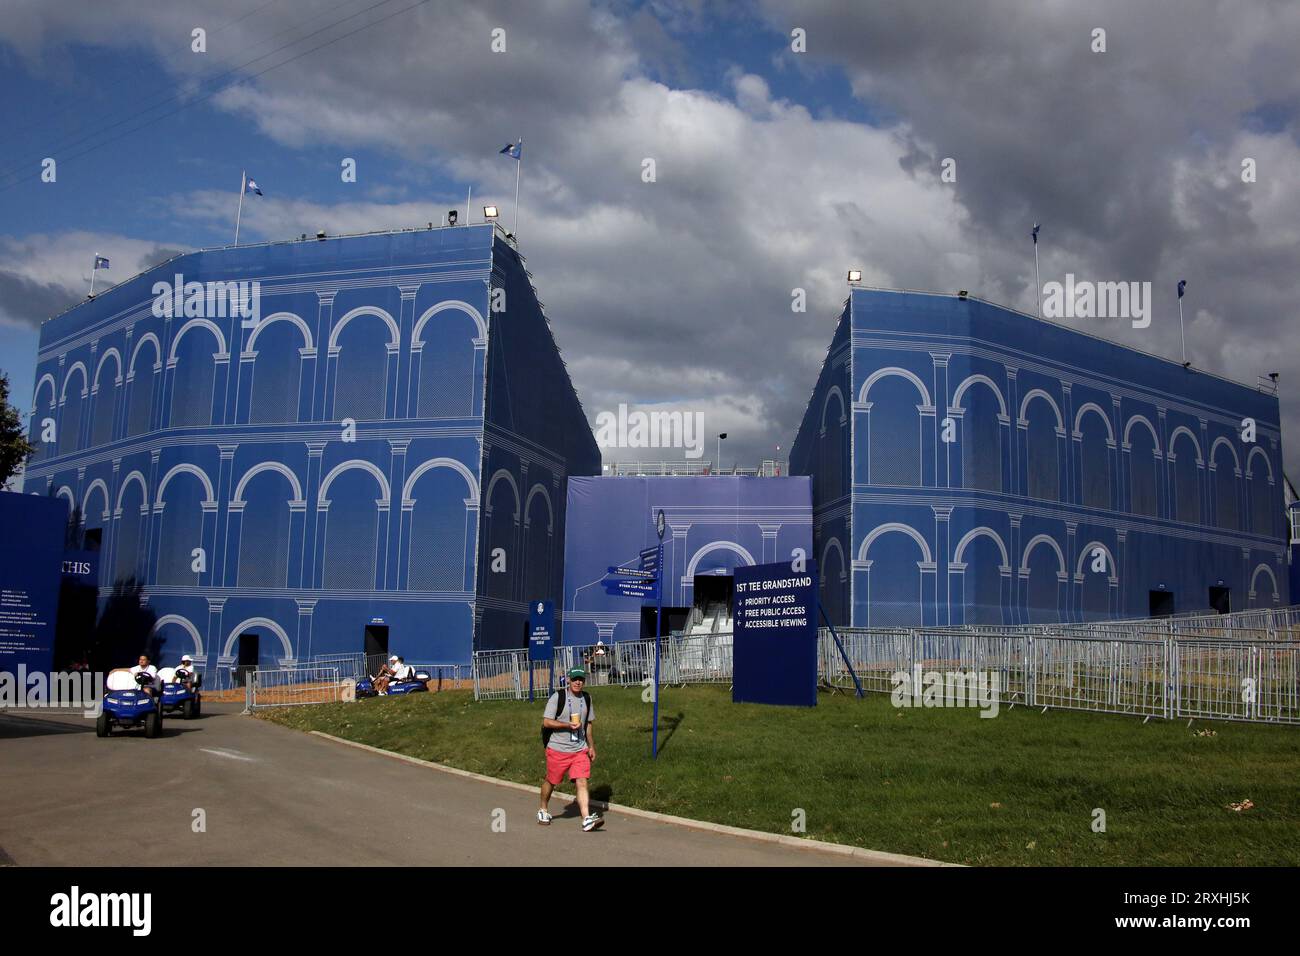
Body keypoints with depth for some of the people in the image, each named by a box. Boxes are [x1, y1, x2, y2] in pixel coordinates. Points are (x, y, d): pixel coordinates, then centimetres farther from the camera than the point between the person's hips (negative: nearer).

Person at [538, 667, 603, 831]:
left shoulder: (587, 698, 8)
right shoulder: (557, 697, -10)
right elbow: (546, 722, -14)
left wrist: (591, 746, 18)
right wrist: (568, 725, -22)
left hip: (580, 750, 3)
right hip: (557, 749, -3)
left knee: (582, 782, -10)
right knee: (551, 782, 11)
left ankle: (587, 819, -17)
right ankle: (543, 811, 36)